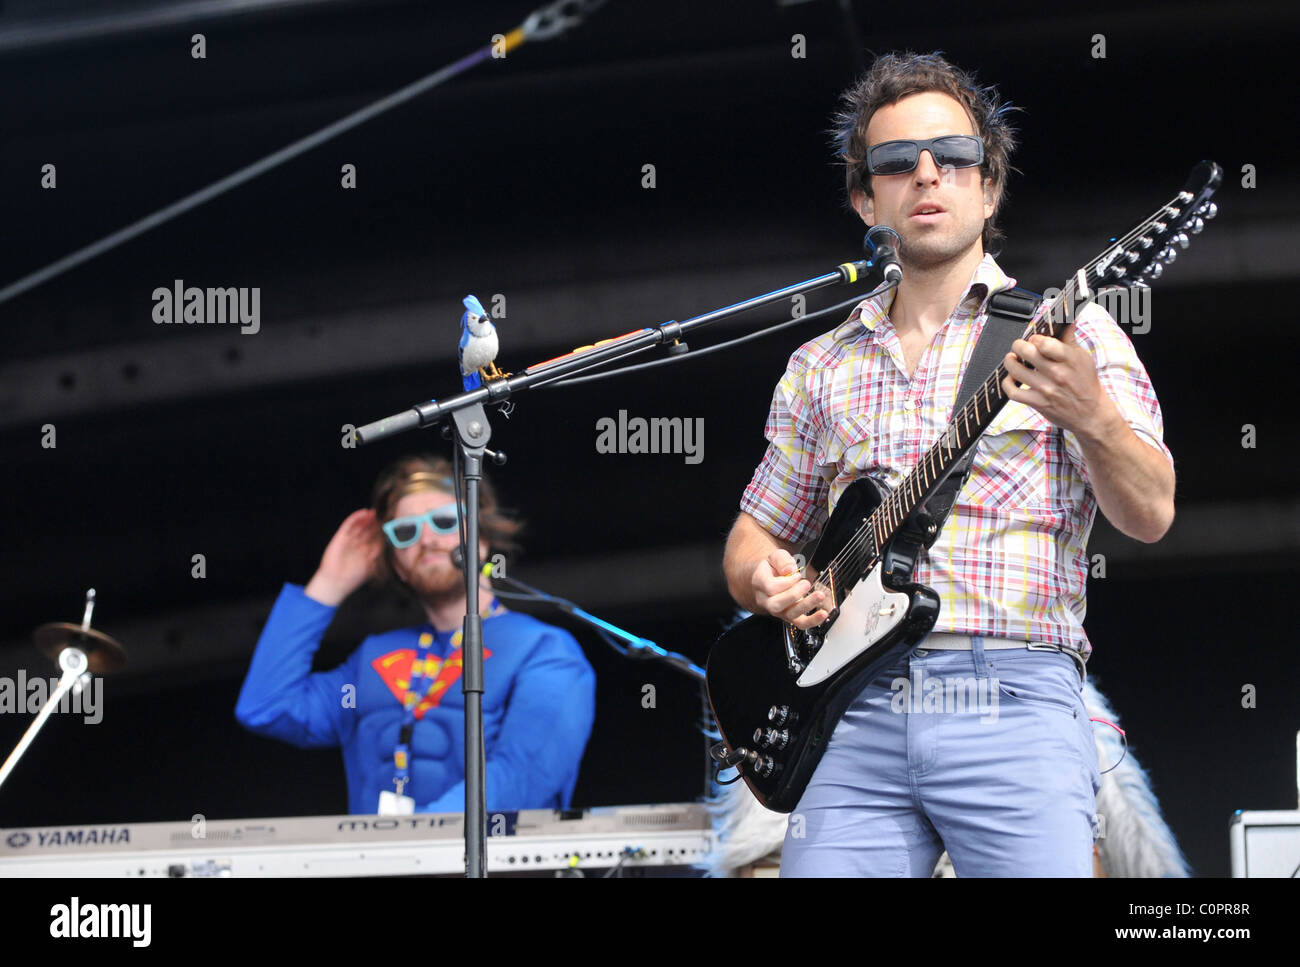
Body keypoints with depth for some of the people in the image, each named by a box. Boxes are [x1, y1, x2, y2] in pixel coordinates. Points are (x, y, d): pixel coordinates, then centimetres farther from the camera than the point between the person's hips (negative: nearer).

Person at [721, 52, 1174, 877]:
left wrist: (1089, 415, -25)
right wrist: (765, 581, 2)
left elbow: (1150, 517, -5)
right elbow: (755, 534, 26)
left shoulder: (1065, 333, 6)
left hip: (1013, 711, -3)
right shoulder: (822, 369, 19)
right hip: (856, 715, 3)